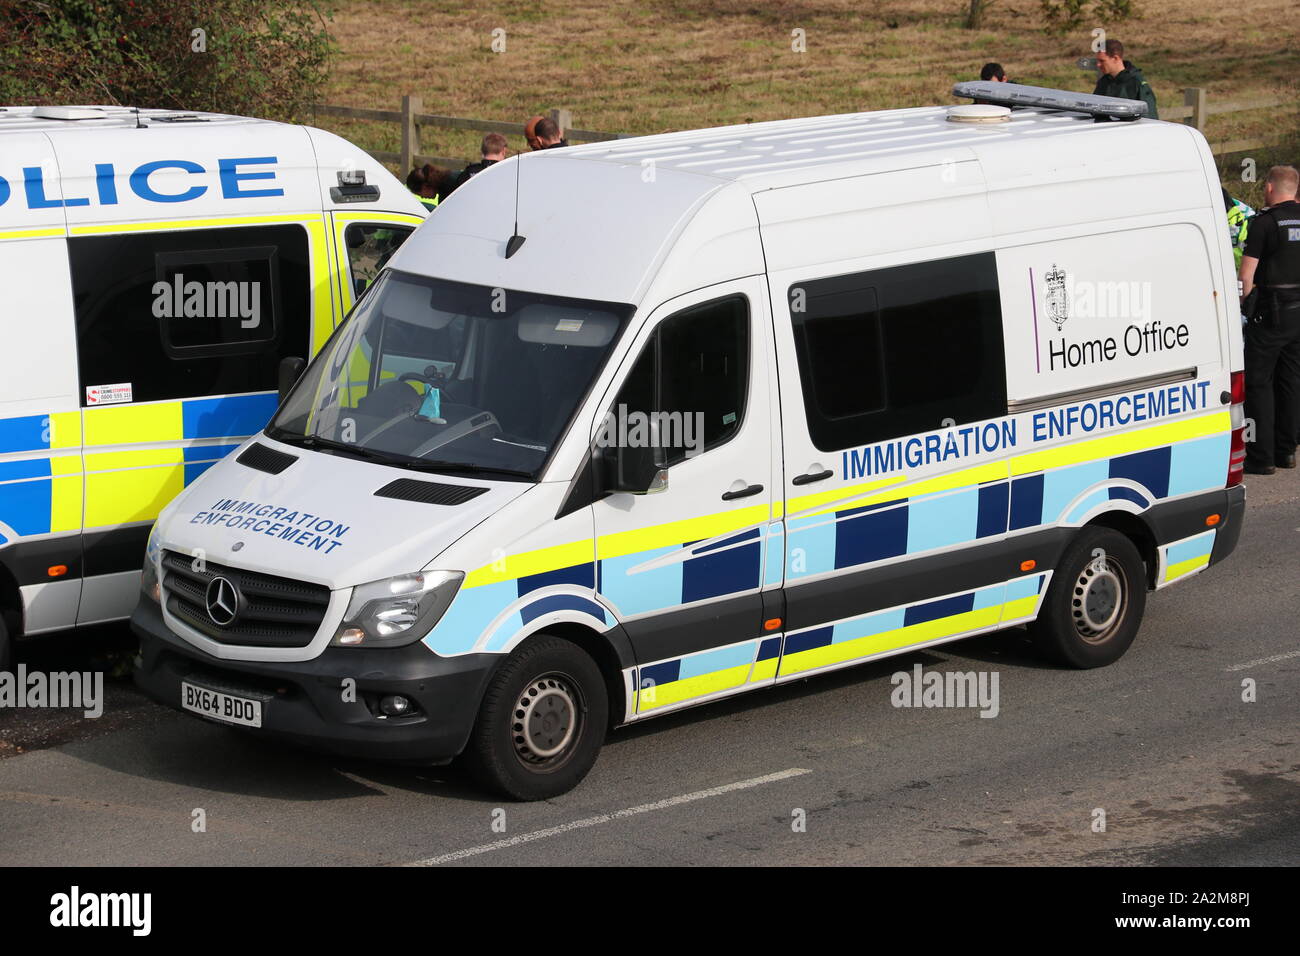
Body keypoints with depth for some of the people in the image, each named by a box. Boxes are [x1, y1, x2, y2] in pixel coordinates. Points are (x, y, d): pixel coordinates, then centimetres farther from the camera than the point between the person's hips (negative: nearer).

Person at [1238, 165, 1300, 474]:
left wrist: (1243, 303, 1)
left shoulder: (1265, 222, -11)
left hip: (1271, 312, -6)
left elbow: (1246, 275, -13)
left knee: (1259, 381, 0)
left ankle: (1262, 456, -2)